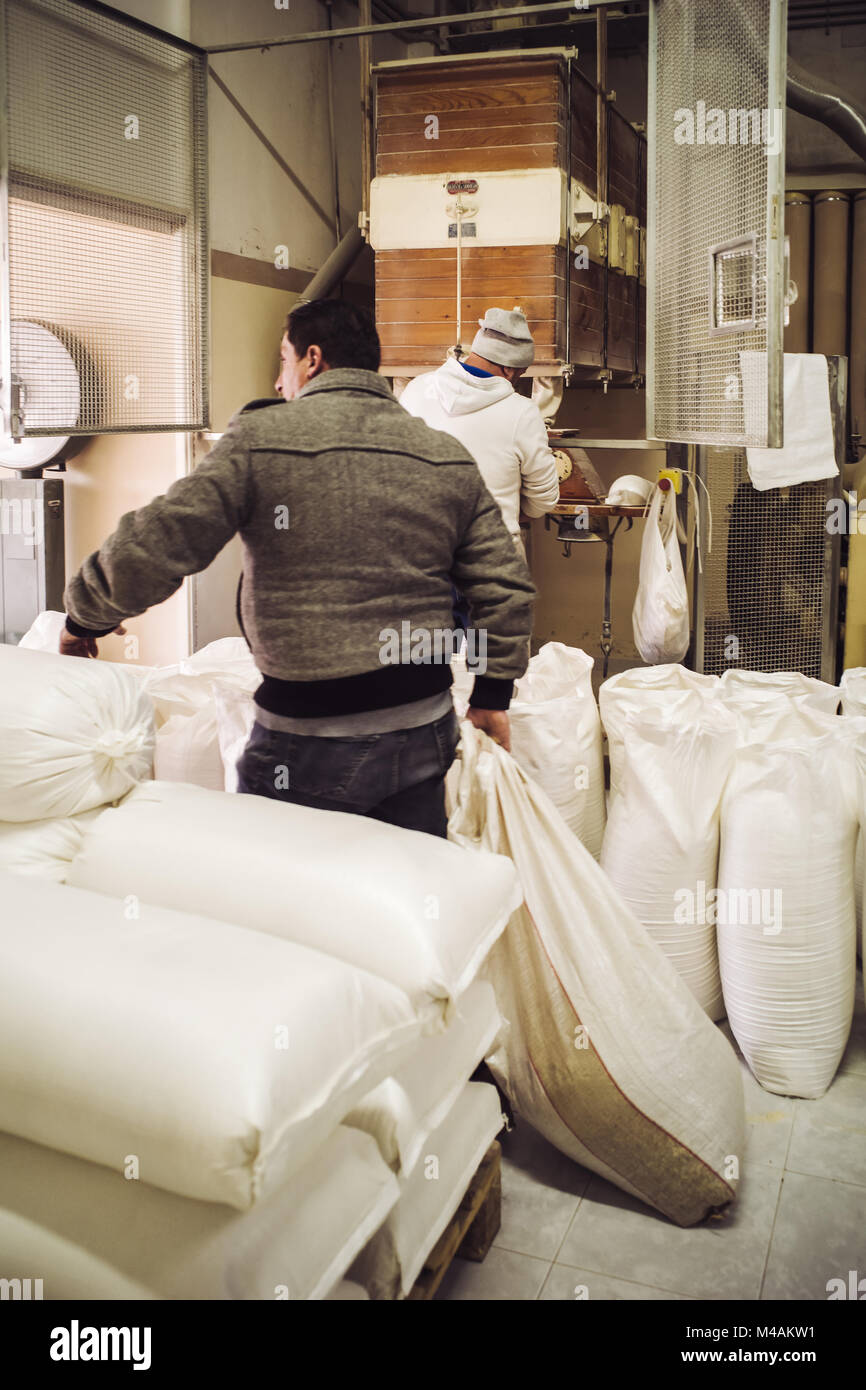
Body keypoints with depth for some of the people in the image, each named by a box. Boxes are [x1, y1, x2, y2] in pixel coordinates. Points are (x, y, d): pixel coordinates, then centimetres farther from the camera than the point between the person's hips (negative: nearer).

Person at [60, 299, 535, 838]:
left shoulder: (260, 437, -8)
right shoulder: (449, 456, 5)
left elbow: (144, 556, -13)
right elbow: (506, 584, 5)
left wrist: (86, 616, 6)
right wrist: (493, 693, 17)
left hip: (310, 748, -4)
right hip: (425, 732, 5)